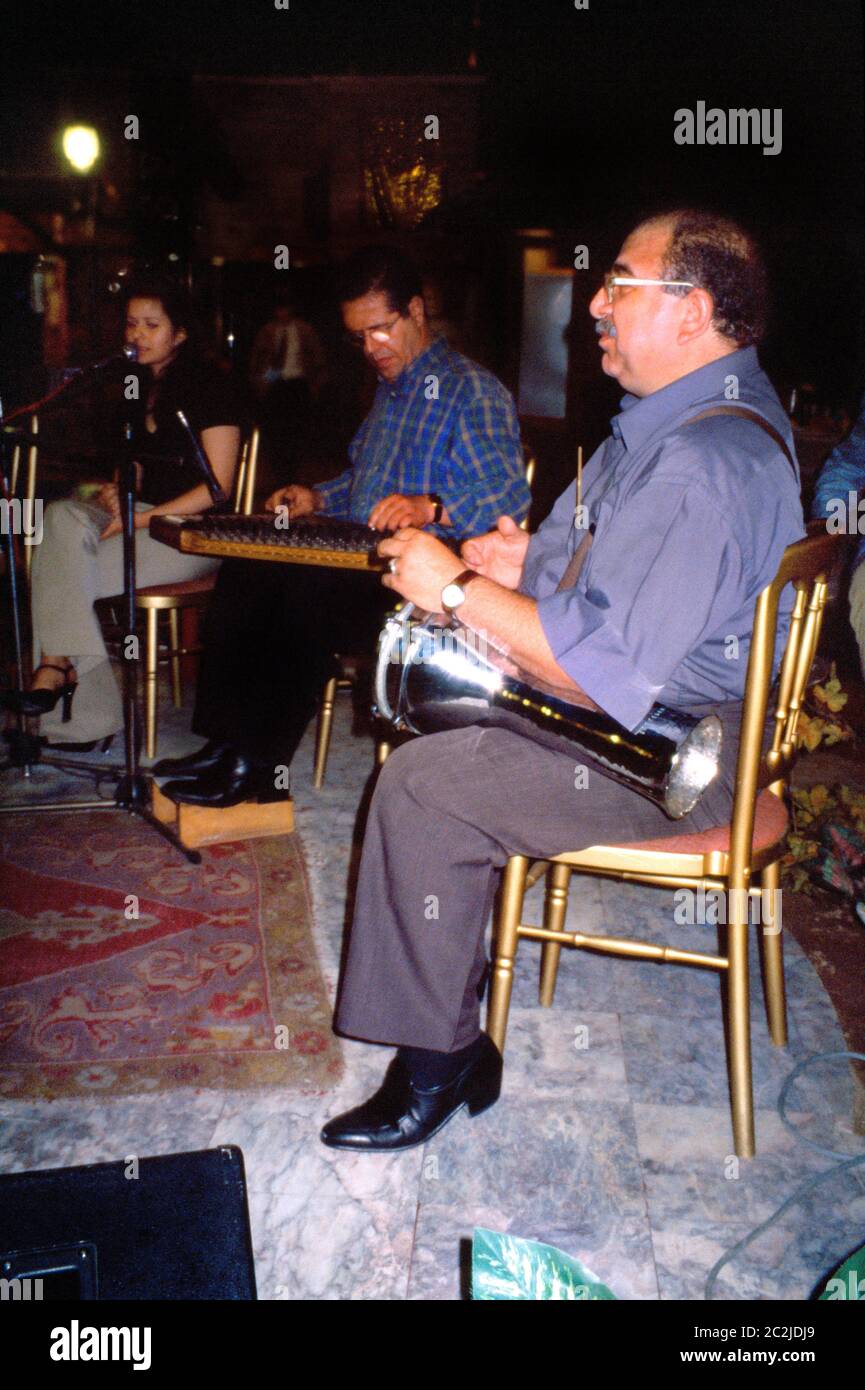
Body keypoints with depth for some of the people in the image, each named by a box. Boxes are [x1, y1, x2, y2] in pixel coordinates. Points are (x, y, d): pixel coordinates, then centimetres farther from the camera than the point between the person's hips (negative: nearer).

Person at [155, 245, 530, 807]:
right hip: (362, 559, 9)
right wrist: (319, 498, 15)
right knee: (245, 573, -13)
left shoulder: (472, 391, -6)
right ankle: (225, 743, -14)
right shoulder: (389, 391, 24)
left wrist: (430, 507, -36)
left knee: (307, 594, -32)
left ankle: (258, 768, -21)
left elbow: (510, 494, -20)